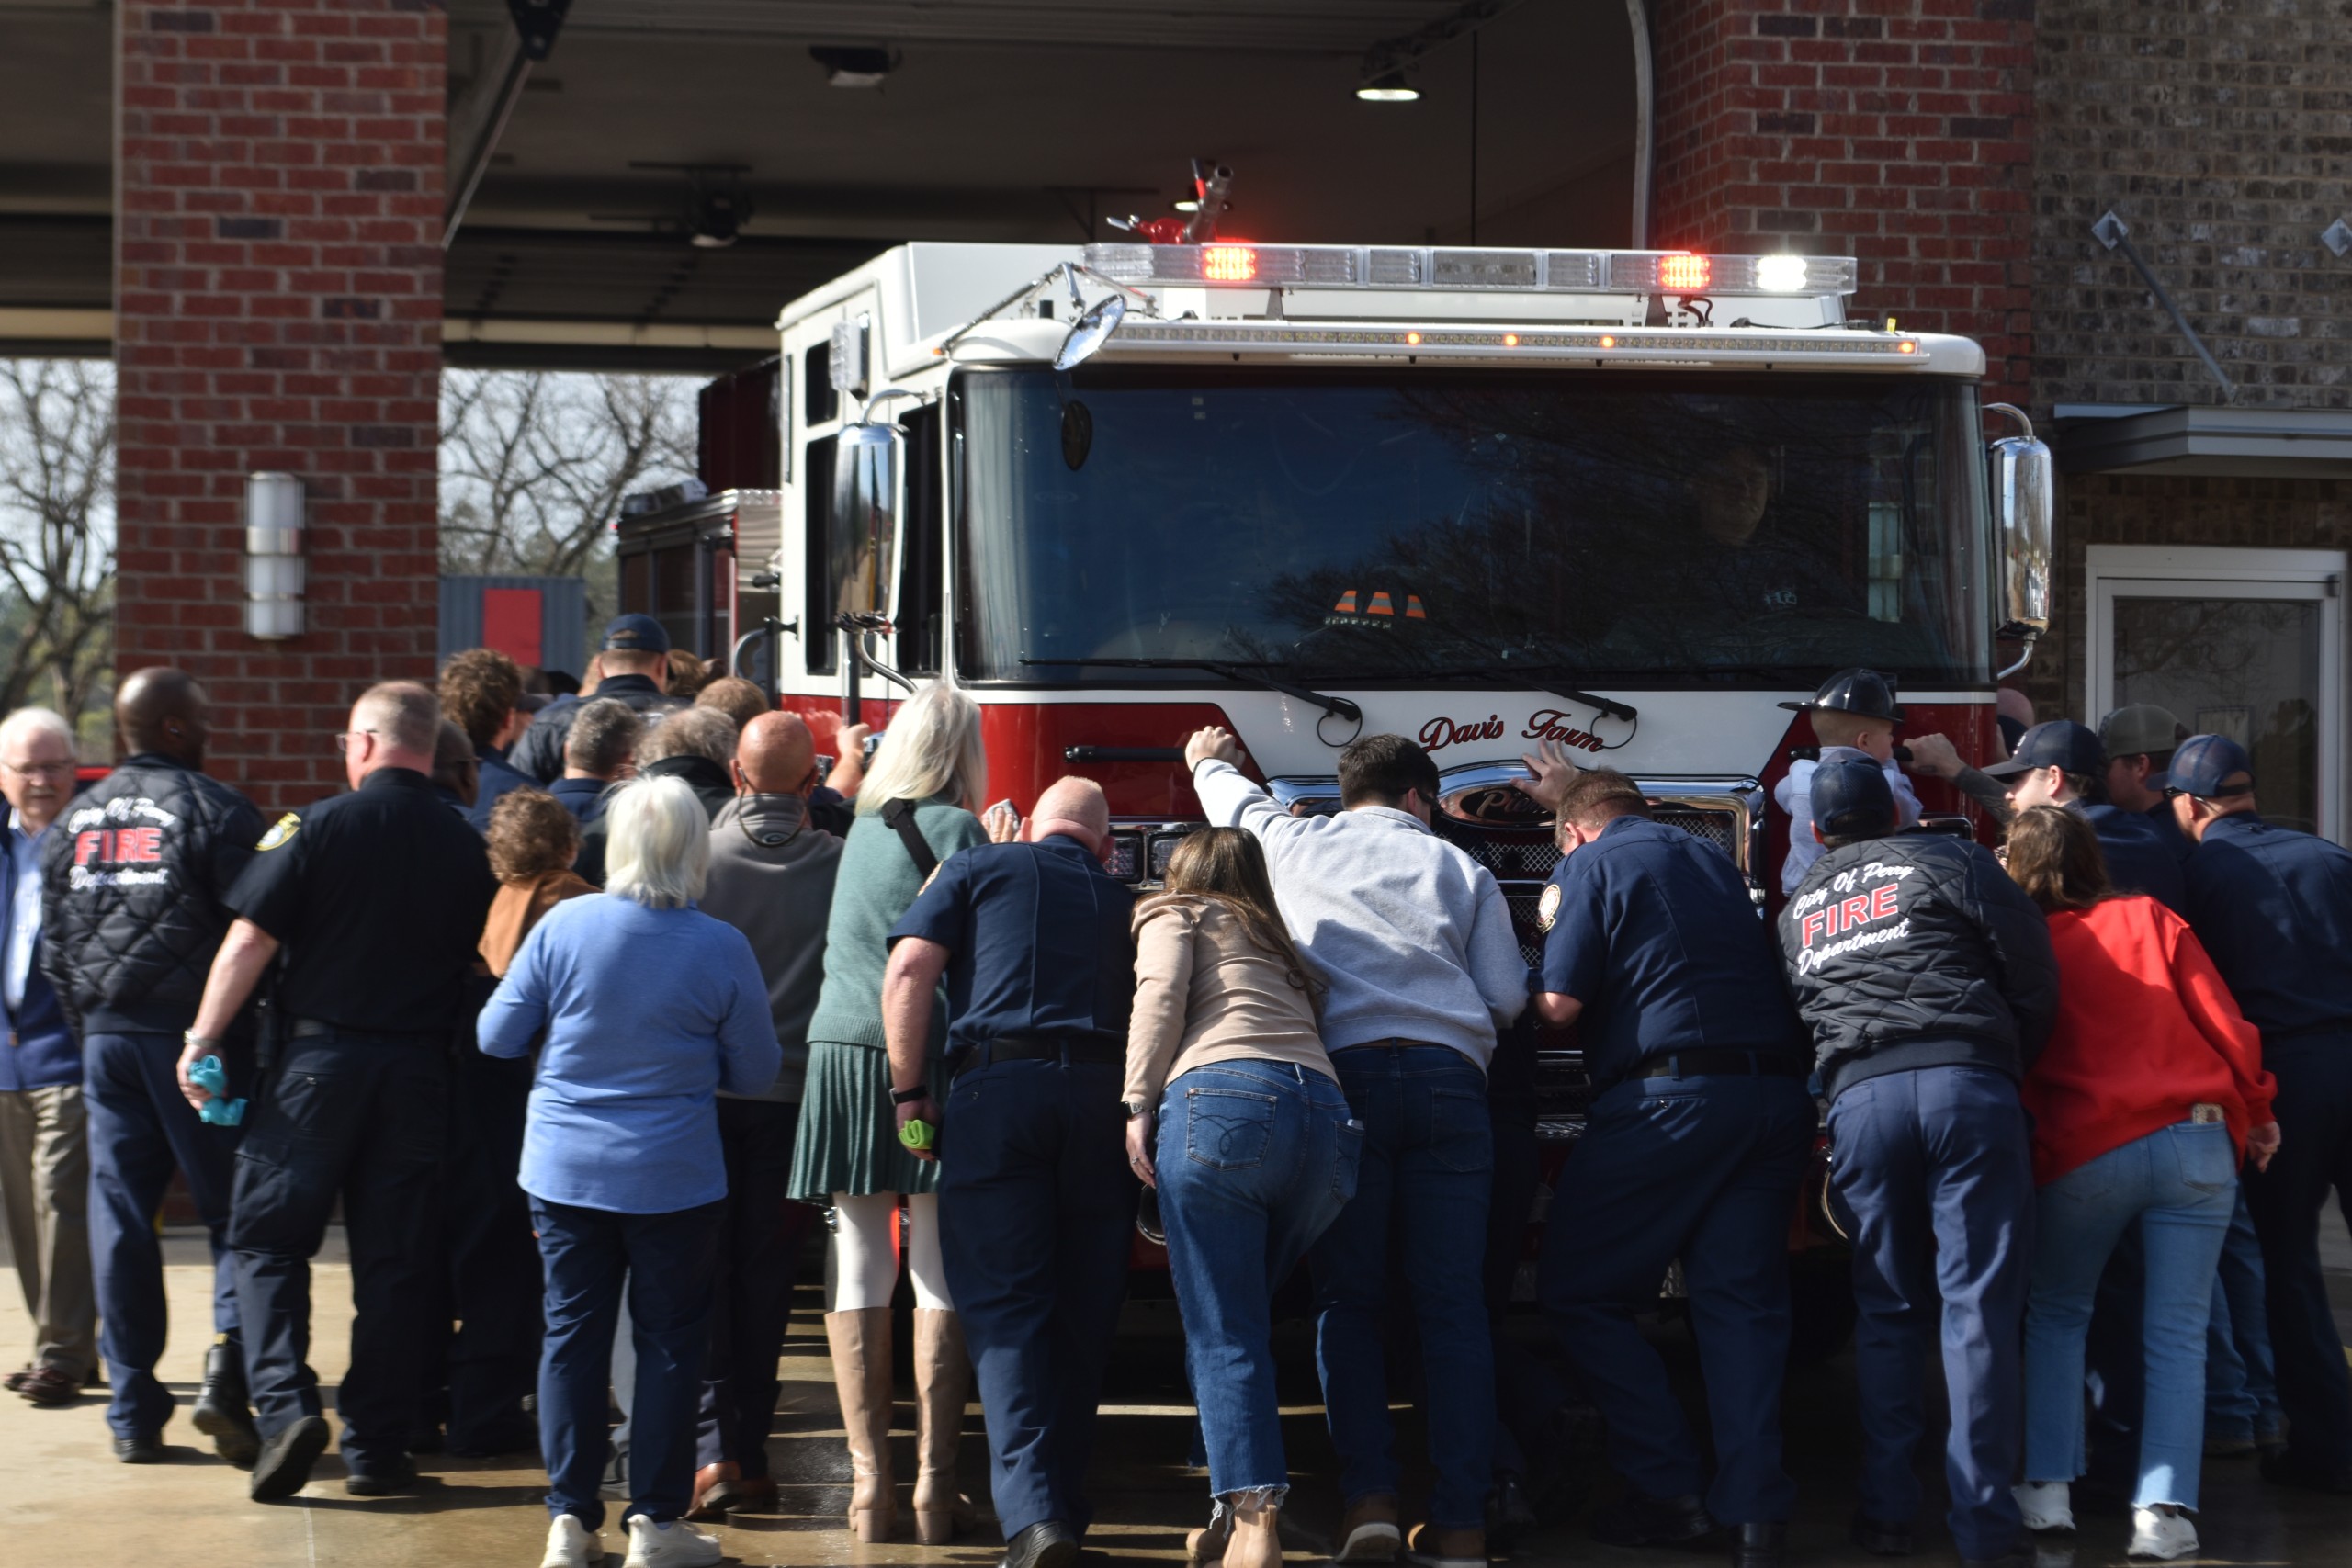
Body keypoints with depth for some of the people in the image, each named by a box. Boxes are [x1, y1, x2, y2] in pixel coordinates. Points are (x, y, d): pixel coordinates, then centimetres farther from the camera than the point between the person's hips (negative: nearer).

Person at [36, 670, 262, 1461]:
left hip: (107, 1034, 5)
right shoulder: (215, 809, -6)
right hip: (193, 1033, -5)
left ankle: (133, 1412, 7)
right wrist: (257, 1029, -1)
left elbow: (54, 943, 14)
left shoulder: (77, 818, 13)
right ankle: (227, 1366, -17)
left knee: (119, 1216, 6)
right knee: (231, 1208, 1)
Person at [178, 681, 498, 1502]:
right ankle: (377, 1447, 11)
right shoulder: (466, 847, 3)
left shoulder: (319, 826, -8)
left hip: (318, 1056, -3)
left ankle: (285, 1404, -11)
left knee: (267, 1237, 6)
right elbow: (478, 964, 10)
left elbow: (250, 941, -10)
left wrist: (203, 1039, -4)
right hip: (418, 1067, 3)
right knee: (393, 1258, 8)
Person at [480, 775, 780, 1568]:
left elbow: (496, 1036, 0)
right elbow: (756, 1071, 0)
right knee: (669, 1340, 8)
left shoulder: (564, 925, -8)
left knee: (572, 1333, 10)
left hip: (565, 1169, 2)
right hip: (674, 1178, -2)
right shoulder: (722, 949, -10)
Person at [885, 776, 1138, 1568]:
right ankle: (1065, 1504, 16)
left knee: (1006, 1306, -3)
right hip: (1103, 1095, 2)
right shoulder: (1123, 904, 23)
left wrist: (910, 1092, 6)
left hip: (996, 1086, -2)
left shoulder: (981, 868, 15)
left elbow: (908, 972, 3)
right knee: (1084, 1315, 11)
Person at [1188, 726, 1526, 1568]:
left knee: (1347, 1300, 6)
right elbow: (1507, 997, 11)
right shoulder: (1462, 869, 16)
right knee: (1453, 1304, 1)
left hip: (1345, 1070, 0)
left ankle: (1368, 1498, -9)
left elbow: (1235, 802, 38)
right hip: (1449, 1075, 0)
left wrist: (1209, 763, 61)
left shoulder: (1295, 843, 16)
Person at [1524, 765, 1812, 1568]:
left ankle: (1670, 1490, 1)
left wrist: (1554, 926, 13)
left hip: (1667, 1097, -6)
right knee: (1742, 1303, 5)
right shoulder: (1716, 863, 22)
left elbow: (1561, 1003, -5)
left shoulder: (1593, 865, 2)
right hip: (1776, 1096, 6)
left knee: (1581, 1293, 6)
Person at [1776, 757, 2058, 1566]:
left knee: (1888, 1311, 13)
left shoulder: (1798, 911, 25)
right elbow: (2034, 972, 6)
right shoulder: (1950, 862, 11)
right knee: (1980, 1307, -2)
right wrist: (2015, 1064, 19)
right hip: (1967, 1081, -3)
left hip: (1860, 1096, 3)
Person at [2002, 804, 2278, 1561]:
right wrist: (2257, 1113, 13)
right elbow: (2222, 1020, 4)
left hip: (2085, 1152, -1)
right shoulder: (2150, 919, 8)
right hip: (2200, 1142, 1)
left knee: (2056, 1315, 19)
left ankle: (2049, 1488, 10)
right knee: (2177, 1334, 4)